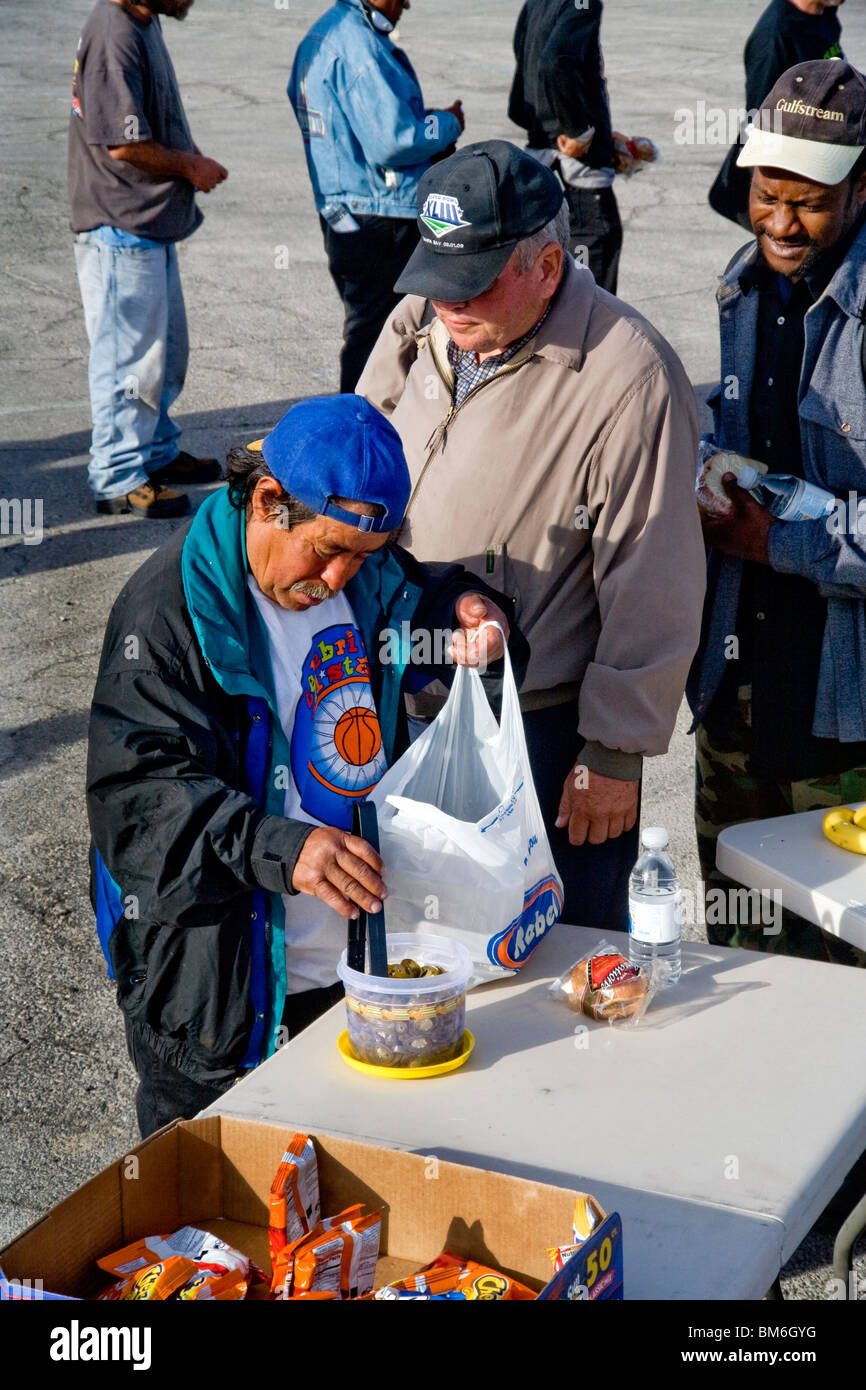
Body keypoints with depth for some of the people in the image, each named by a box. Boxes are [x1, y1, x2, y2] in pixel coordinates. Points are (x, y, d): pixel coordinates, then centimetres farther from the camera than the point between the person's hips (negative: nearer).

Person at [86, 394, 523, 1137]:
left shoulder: (368, 573, 0)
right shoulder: (169, 608, -19)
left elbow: (424, 598, 22)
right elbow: (136, 789, -25)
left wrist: (470, 612, -4)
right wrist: (279, 849, -38)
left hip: (358, 947, 6)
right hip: (212, 973, -6)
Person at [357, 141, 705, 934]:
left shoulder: (629, 376, -19)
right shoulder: (417, 327, 2)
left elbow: (653, 592, -16)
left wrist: (615, 755, -12)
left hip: (544, 734, -6)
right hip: (402, 706, 6)